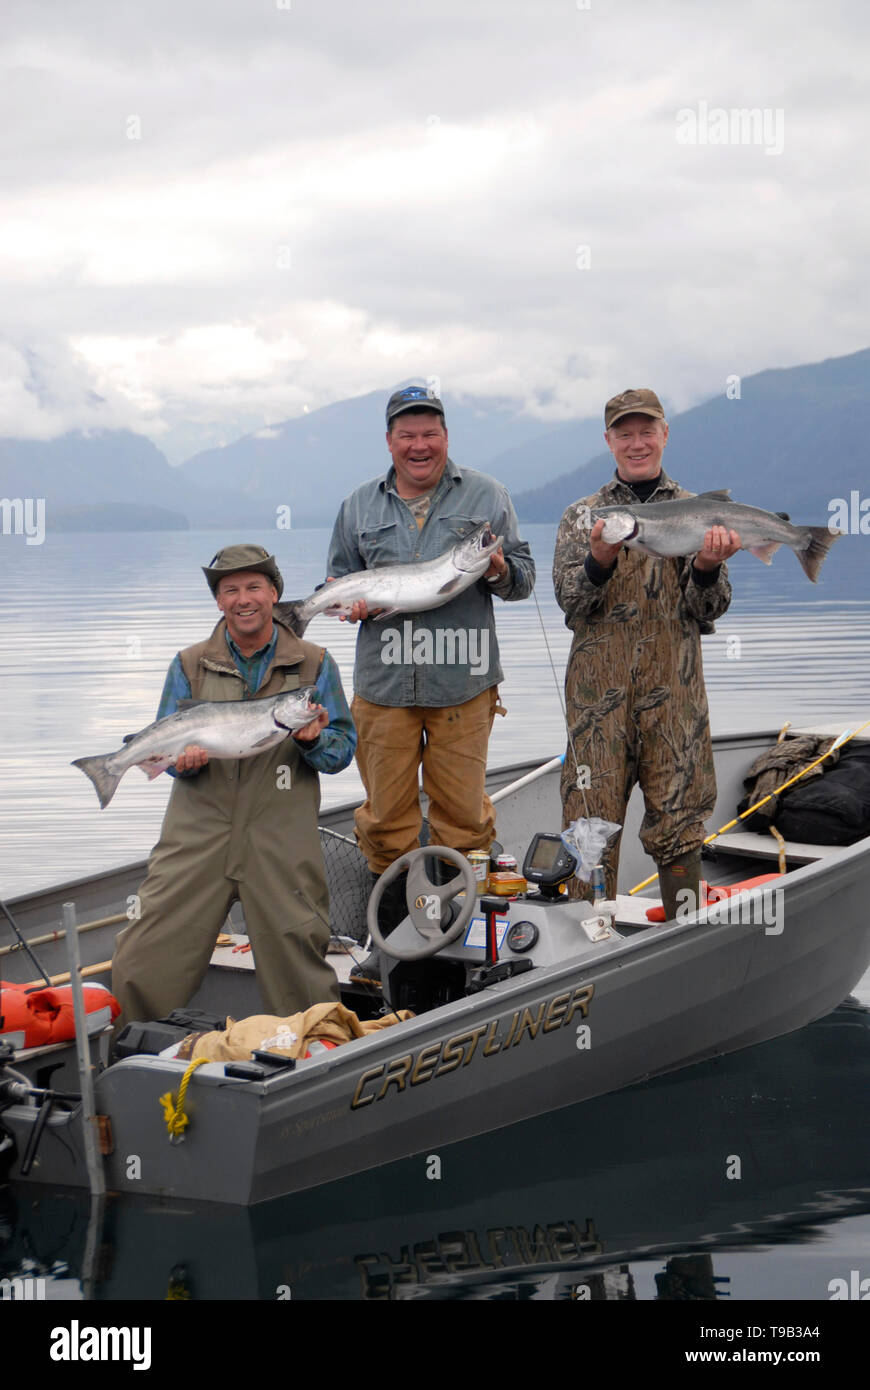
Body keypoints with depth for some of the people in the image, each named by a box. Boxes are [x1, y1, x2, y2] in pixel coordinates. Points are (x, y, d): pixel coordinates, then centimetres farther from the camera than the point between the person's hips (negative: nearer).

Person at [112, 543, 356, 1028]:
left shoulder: (313, 665, 10)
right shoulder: (190, 665, 12)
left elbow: (344, 748, 7)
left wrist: (313, 739, -15)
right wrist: (185, 758, -13)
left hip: (281, 842, -1)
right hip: (199, 831, 1)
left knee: (299, 968, -2)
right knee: (141, 968, -6)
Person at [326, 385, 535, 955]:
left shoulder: (486, 496, 6)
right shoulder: (360, 507, 11)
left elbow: (524, 579, 6)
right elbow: (338, 581, 17)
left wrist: (498, 571, -17)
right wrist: (354, 603, -5)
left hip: (463, 682, -1)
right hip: (384, 682, 2)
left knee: (462, 810, 3)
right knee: (386, 811, 6)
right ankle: (392, 904, 21)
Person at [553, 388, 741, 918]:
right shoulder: (582, 516, 10)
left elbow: (707, 612, 5)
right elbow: (570, 601, -1)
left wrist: (707, 568, -16)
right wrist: (599, 561, -20)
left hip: (675, 692, 0)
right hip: (599, 692, 0)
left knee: (679, 825, 4)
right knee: (591, 821, 0)